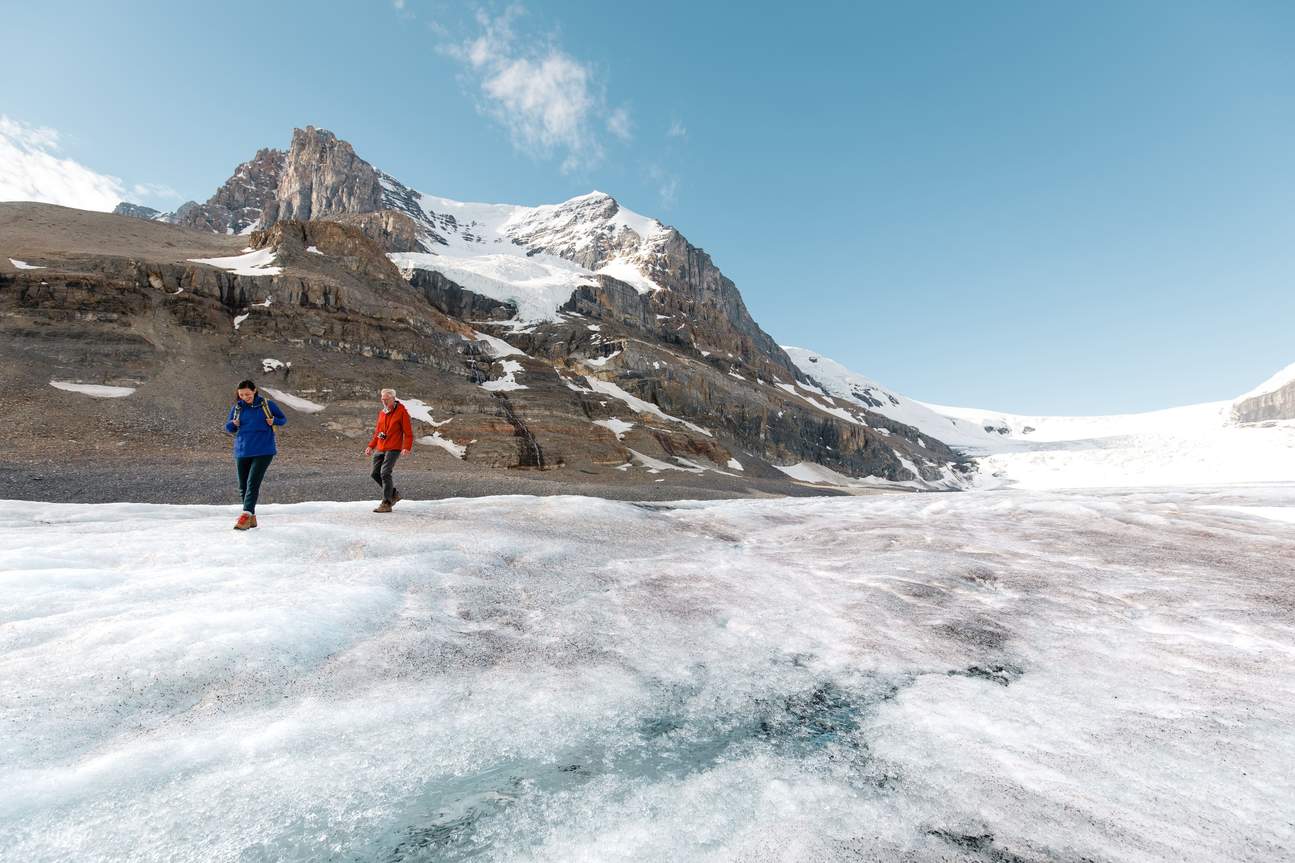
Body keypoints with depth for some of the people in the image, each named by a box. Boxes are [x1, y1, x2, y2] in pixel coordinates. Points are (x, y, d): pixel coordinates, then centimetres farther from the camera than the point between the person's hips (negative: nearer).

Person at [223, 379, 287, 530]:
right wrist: (233, 424, -7)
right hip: (242, 451, 4)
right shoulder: (237, 408, 8)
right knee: (243, 486, 9)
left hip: (263, 451, -4)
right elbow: (228, 428, 17)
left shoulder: (267, 404, 0)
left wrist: (274, 420, -12)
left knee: (253, 483, -14)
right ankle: (252, 518, 20)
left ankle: (246, 516, -16)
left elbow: (283, 419, 9)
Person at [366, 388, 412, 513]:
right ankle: (394, 494, 24)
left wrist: (407, 448, -23)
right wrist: (371, 446, 12)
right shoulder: (382, 413, 13)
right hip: (380, 448, 8)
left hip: (394, 449, -7)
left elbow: (408, 433, -10)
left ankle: (386, 504, -9)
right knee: (375, 474, 8)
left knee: (385, 473, -15)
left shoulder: (401, 412, -7)